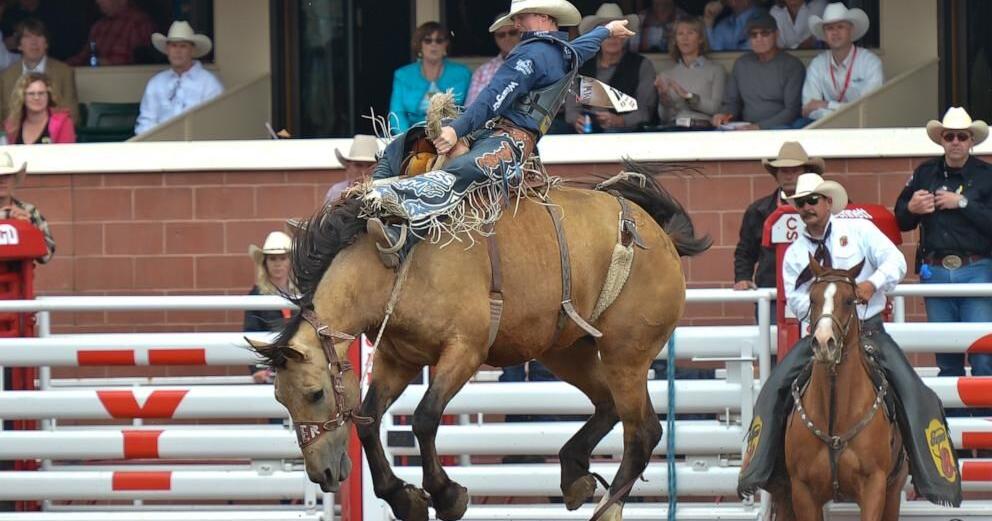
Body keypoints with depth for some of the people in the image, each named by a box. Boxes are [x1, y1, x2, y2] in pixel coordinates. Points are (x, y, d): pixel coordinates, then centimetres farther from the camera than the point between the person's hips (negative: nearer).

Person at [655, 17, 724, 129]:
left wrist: (688, 96, -13)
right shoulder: (667, 75, 18)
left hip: (703, 127, -3)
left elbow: (717, 108, -3)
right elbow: (664, 118, 11)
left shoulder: (716, 70, 10)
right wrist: (664, 99, -10)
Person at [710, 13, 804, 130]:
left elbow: (792, 110, -9)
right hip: (745, 129, 4)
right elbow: (732, 101, 21)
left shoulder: (792, 65, -1)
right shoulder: (741, 64, 15)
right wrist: (725, 114, -4)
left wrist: (760, 126, -21)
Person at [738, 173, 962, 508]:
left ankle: (937, 481, -19)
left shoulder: (859, 231, 3)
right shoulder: (795, 254, 10)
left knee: (913, 393, -20)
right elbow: (795, 302, 2)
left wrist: (873, 283, -27)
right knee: (775, 389, -16)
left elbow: (896, 262, -8)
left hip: (869, 331, -2)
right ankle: (755, 473, -13)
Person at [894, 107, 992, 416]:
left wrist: (963, 203, -16)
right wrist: (910, 209, -6)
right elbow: (901, 222, 15)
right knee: (945, 356, 10)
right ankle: (950, 419, 17)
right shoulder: (924, 175, 10)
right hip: (935, 272, 3)